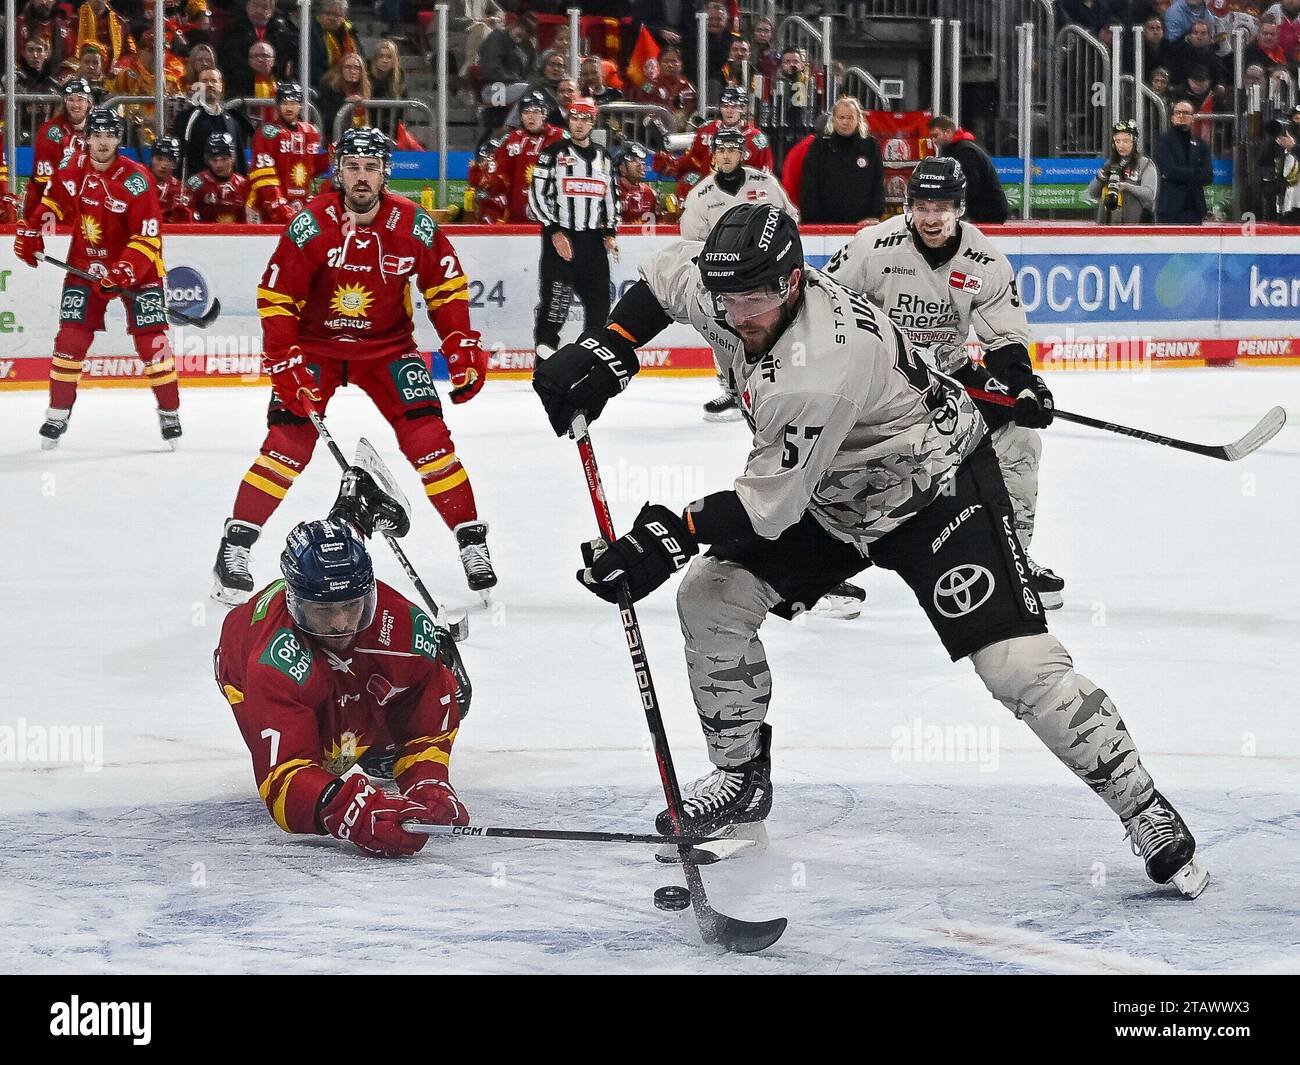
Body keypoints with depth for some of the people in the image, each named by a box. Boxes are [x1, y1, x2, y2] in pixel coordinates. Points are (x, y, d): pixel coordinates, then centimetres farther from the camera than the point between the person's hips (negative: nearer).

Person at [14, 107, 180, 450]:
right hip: (85, 264, 3)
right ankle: (58, 414, 9)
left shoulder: (135, 179, -20)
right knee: (70, 337, -3)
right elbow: (51, 202, 15)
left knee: (151, 340, -8)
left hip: (135, 267, -3)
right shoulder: (73, 167, -6)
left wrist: (125, 269, -30)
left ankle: (169, 413, 6)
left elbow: (149, 236, -21)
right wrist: (31, 231, 7)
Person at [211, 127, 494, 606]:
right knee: (289, 440, -14)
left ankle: (472, 542, 0)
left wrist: (462, 345, -5)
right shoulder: (311, 226, -19)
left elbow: (446, 286, 2)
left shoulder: (414, 225, -13)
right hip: (315, 344, -2)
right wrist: (285, 362, -21)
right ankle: (234, 547, -7)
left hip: (388, 346, 2)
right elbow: (276, 298, -14)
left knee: (427, 436, -11)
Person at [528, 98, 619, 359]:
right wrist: (555, 232, -14)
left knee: (599, 302, 4)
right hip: (561, 239, -5)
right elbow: (538, 196, -6)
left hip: (593, 239, 5)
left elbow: (611, 197, 22)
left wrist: (610, 232, 10)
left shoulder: (603, 157, 15)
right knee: (555, 303, -10)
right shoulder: (553, 154, -2)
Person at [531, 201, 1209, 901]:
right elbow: (668, 271, 11)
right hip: (834, 496, 9)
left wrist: (674, 534, -30)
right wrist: (606, 350, -1)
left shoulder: (821, 365, -37)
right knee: (710, 597, 0)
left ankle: (1144, 812, -10)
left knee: (1016, 664, -20)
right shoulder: (725, 289, -14)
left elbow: (770, 502, -31)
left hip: (936, 488, -9)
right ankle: (742, 778, 17)